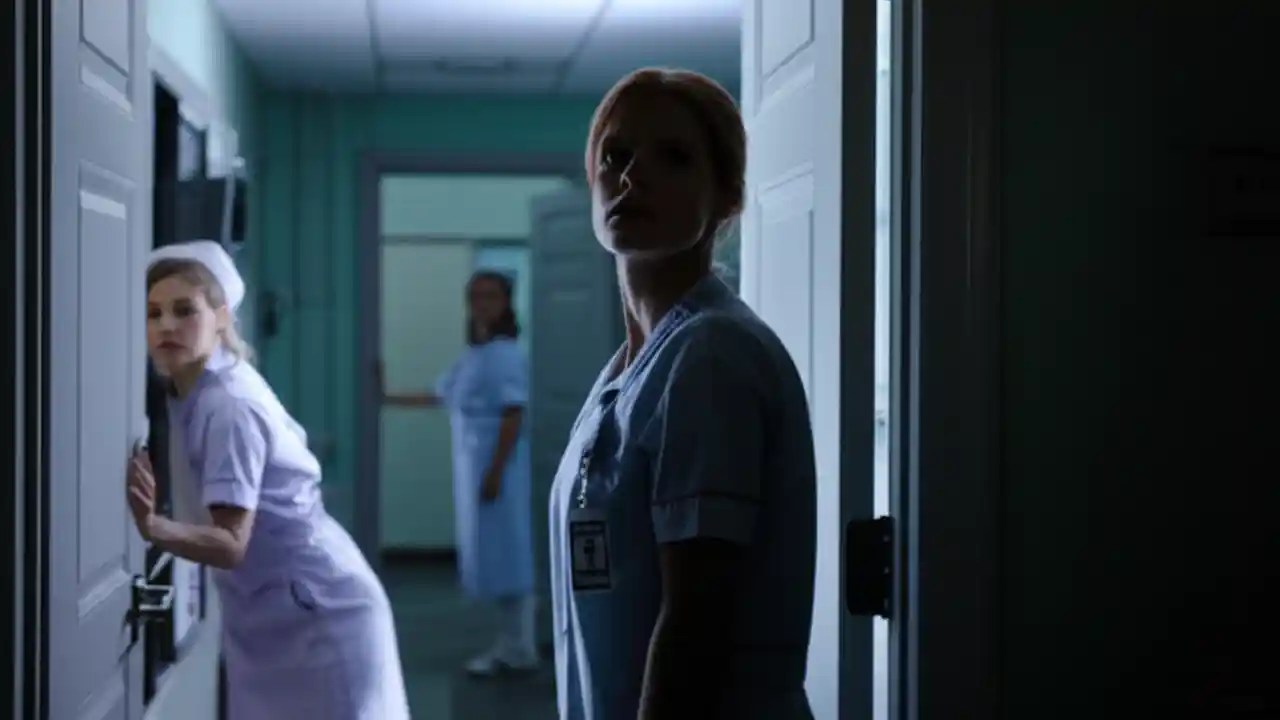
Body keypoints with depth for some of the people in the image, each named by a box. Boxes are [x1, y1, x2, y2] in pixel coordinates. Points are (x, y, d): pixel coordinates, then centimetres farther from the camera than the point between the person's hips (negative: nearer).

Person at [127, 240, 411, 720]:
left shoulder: (229, 407, -22)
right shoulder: (189, 392, 4)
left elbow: (232, 543, -28)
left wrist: (153, 527, -42)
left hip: (319, 613, -9)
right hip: (266, 618, 9)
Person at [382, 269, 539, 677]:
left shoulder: (505, 355, -12)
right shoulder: (471, 357, 15)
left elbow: (513, 417, -17)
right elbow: (437, 398, 25)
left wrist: (495, 471, -21)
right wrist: (386, 399, 26)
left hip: (499, 467, -9)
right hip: (471, 467, 9)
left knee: (506, 557, -5)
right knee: (491, 559, 11)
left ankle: (520, 651, 0)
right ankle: (511, 645, 17)